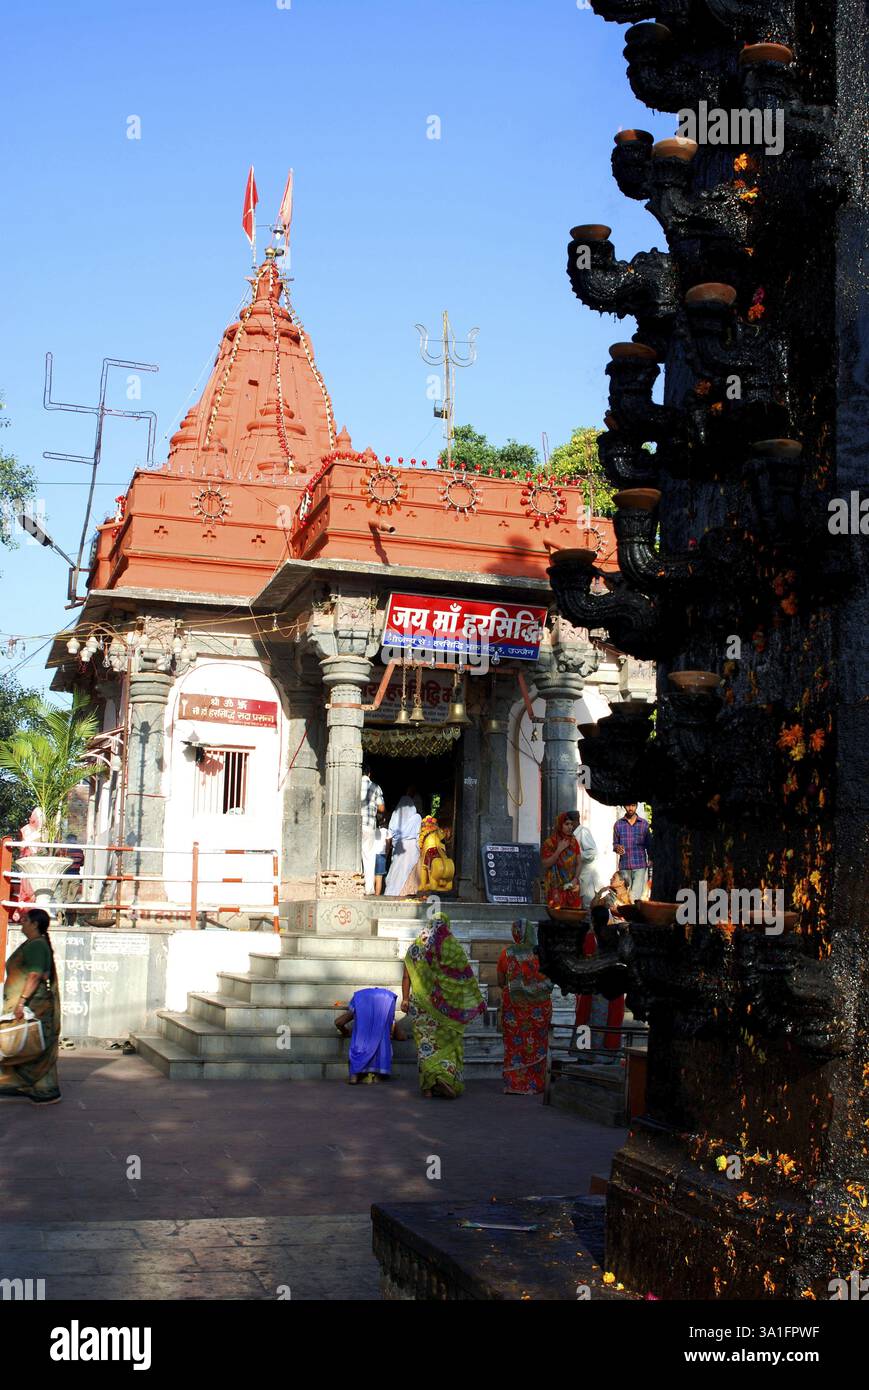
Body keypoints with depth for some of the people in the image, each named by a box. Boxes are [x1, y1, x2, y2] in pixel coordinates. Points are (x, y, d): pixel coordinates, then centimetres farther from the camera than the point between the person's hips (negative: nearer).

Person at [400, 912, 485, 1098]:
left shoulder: (416, 947, 6)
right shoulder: (453, 946, -2)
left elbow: (406, 976, 1)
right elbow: (467, 976, -1)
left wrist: (405, 999, 2)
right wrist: (479, 1000, 3)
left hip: (422, 1003, 2)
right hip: (447, 1004, -2)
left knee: (426, 1040, 5)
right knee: (449, 1041, 7)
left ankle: (428, 1083, -3)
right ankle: (448, 1079, -8)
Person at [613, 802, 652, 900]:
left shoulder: (644, 824, 6)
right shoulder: (618, 824, 7)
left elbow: (649, 845, 11)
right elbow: (615, 843, 13)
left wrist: (650, 861, 3)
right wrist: (617, 848, -10)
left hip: (640, 866, -1)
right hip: (624, 866, 1)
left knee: (636, 895, -12)